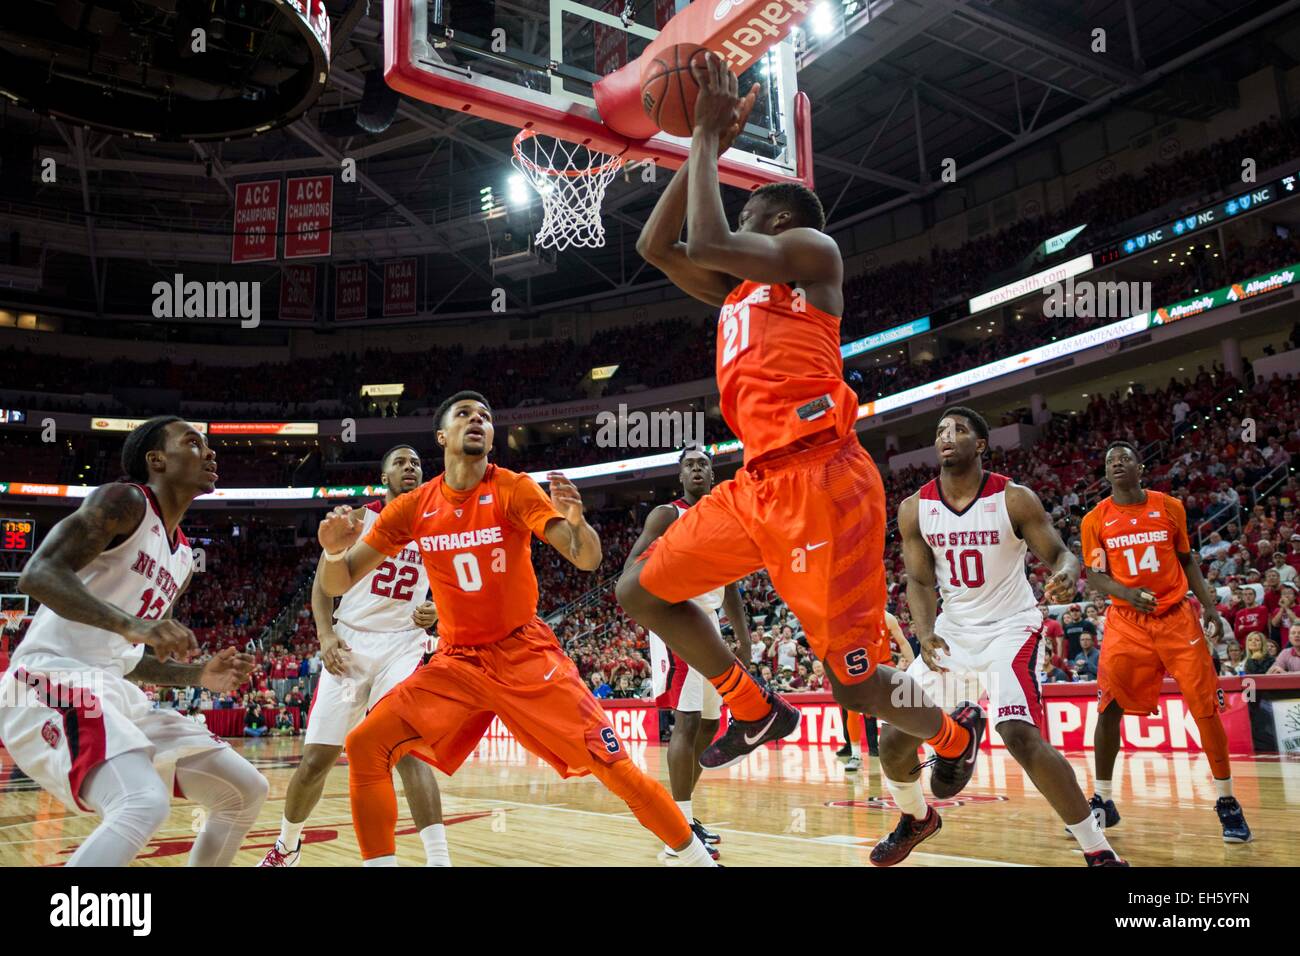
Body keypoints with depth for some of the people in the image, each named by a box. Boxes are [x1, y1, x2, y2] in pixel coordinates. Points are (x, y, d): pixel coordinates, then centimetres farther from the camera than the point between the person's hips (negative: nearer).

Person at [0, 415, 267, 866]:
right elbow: (38, 574, -21)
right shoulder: (124, 500, -6)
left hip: (112, 690, 9)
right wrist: (130, 623, -33)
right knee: (145, 803, -33)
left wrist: (200, 675, 10)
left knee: (246, 791, 6)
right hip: (52, 682, -9)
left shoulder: (183, 555, 19)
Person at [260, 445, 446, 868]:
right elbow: (323, 582, 4)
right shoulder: (358, 519, 3)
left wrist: (435, 613, -10)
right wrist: (326, 635, -11)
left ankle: (440, 861, -21)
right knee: (316, 758, 3)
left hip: (403, 645, 0)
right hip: (350, 643, 0)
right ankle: (287, 845, 31)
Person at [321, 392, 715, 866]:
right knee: (365, 746, -13)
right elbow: (338, 584, -1)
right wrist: (333, 550, -23)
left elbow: (587, 560, -18)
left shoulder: (513, 489, -11)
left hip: (525, 655, -3)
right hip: (455, 662, 3)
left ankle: (695, 856, 12)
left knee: (612, 764, -8)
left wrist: (576, 520, -40)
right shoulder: (412, 507, -3)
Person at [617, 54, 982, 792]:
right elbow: (656, 246, 22)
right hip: (758, 484, 9)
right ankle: (757, 711, 24)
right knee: (641, 592, 12)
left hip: (820, 480, -9)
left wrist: (709, 137, 0)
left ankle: (956, 732, 30)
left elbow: (705, 243, -13)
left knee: (858, 684, -3)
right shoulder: (739, 290, 26)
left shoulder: (812, 248, 3)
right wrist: (705, 145, 22)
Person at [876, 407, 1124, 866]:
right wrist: (925, 633, -18)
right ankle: (916, 819, 33)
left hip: (1010, 628, -4)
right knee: (894, 738, 1)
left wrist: (1067, 573, -35)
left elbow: (1060, 552, -10)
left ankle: (1099, 851, -9)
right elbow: (919, 581, 0)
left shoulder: (1014, 498, -13)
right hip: (953, 632, 4)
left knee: (1021, 735, -25)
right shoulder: (914, 509, -5)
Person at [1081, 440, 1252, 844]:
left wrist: (1208, 605, 4)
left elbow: (1187, 559, 13)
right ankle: (1103, 801, 11)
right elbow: (1095, 576, -1)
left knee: (1206, 707, -1)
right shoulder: (1095, 520, -1)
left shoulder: (1170, 507, 3)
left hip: (1177, 617, 1)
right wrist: (1128, 593, -21)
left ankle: (1227, 802, 15)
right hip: (1126, 623, 0)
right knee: (1109, 709, -4)